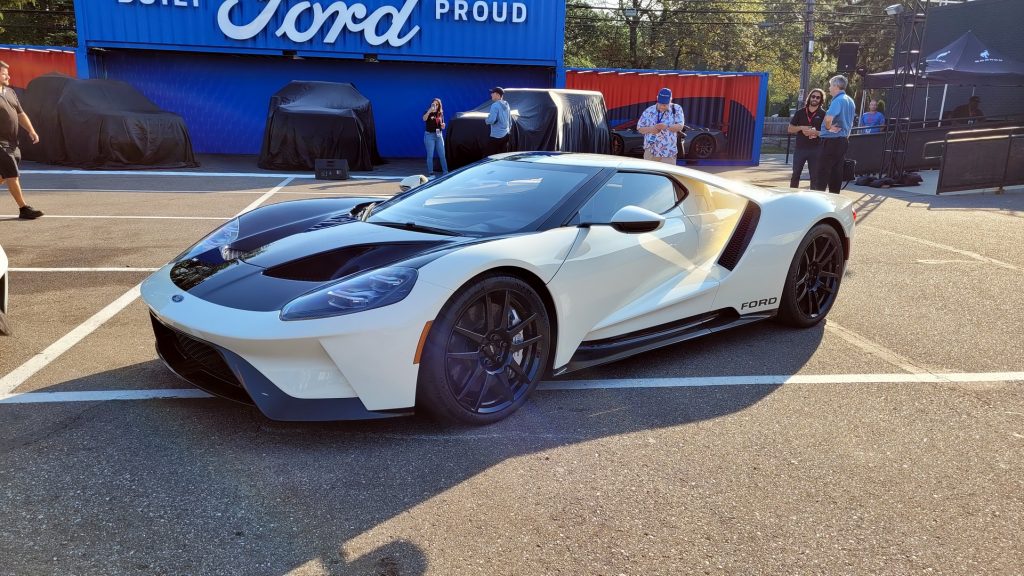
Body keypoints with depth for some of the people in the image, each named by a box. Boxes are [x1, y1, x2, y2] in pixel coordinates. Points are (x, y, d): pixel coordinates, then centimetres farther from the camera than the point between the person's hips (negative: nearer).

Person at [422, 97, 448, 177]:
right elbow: (424, 119, -28)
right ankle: (430, 172, 5)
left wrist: (443, 125, -6)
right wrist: (430, 110, -40)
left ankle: (445, 171, 11)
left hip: (439, 135, 4)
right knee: (430, 155, 0)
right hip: (429, 135, -4)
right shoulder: (428, 113, -4)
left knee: (442, 155, 5)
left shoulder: (440, 114, 9)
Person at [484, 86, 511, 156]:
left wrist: (486, 120, -1)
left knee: (489, 156, -3)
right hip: (505, 135, 8)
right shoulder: (506, 105, 11)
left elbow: (492, 120, -23)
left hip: (496, 136, -8)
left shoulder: (495, 105, -15)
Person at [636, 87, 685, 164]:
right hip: (650, 151, 2)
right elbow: (639, 128, 8)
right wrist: (651, 129, -14)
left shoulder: (676, 109, 3)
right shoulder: (649, 111, 5)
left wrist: (667, 127, -25)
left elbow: (680, 126, -6)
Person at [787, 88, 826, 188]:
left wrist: (814, 132, -17)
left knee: (814, 176, 2)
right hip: (800, 148, 2)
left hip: (816, 149, -2)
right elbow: (790, 129, 8)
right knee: (795, 175, 5)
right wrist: (801, 128, -9)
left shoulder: (823, 114, 2)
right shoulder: (800, 112, 8)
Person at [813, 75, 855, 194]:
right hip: (844, 139, 9)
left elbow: (828, 118, -34)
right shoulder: (850, 101, 15)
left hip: (832, 140, -9)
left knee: (823, 171, -6)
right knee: (836, 171, 11)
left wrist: (828, 128, -15)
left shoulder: (838, 100, -16)